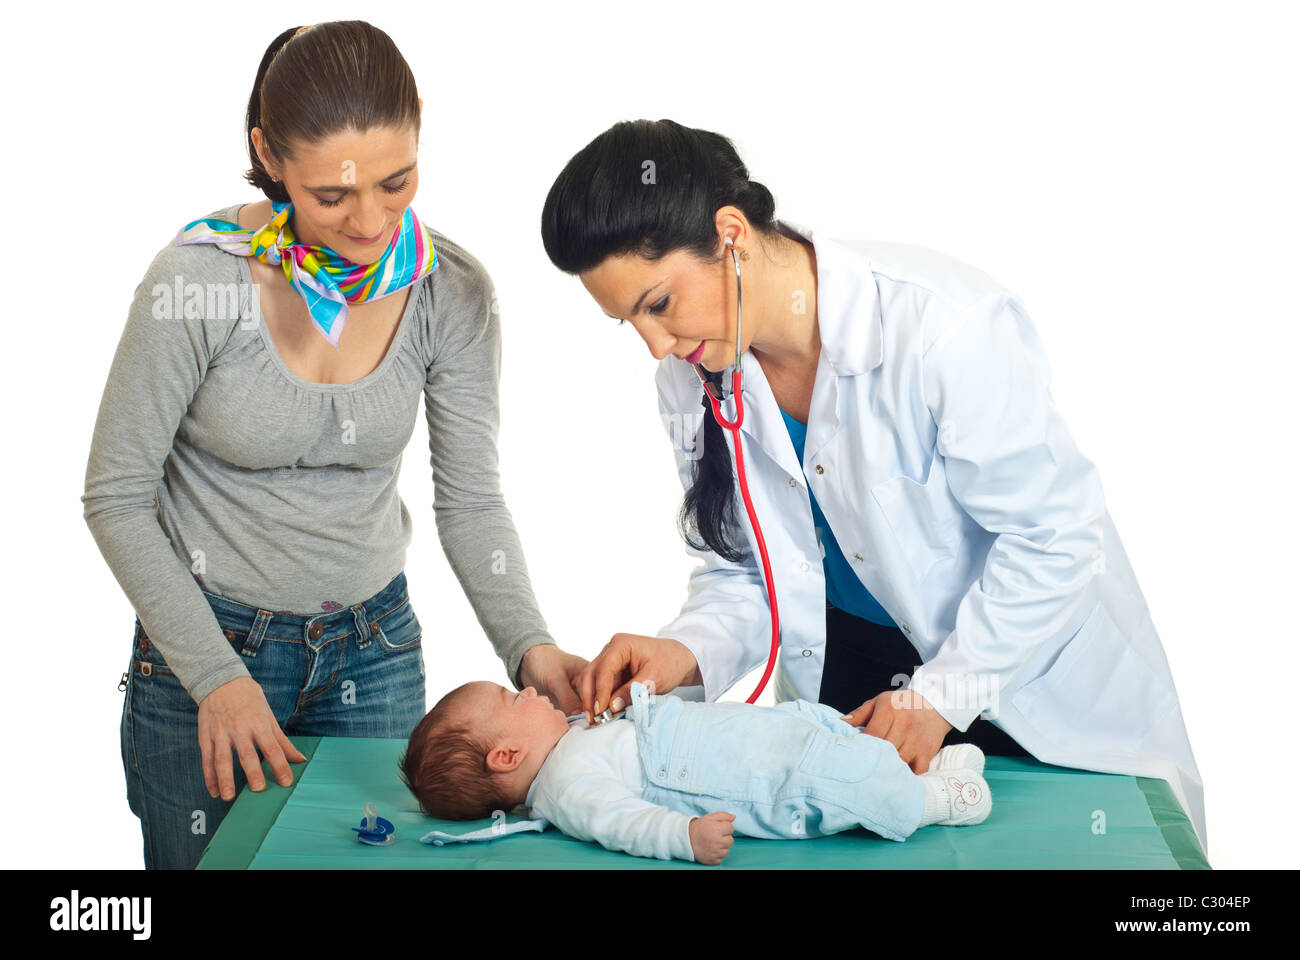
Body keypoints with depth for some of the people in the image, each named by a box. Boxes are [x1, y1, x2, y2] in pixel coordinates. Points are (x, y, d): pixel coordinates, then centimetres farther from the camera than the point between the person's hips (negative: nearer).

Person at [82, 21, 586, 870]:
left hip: (375, 647, 3)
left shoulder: (453, 291, -11)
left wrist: (527, 643, -22)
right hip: (205, 641, -2)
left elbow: (470, 498, -6)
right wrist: (216, 676, -18)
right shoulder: (201, 278, -21)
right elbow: (116, 498, -13)